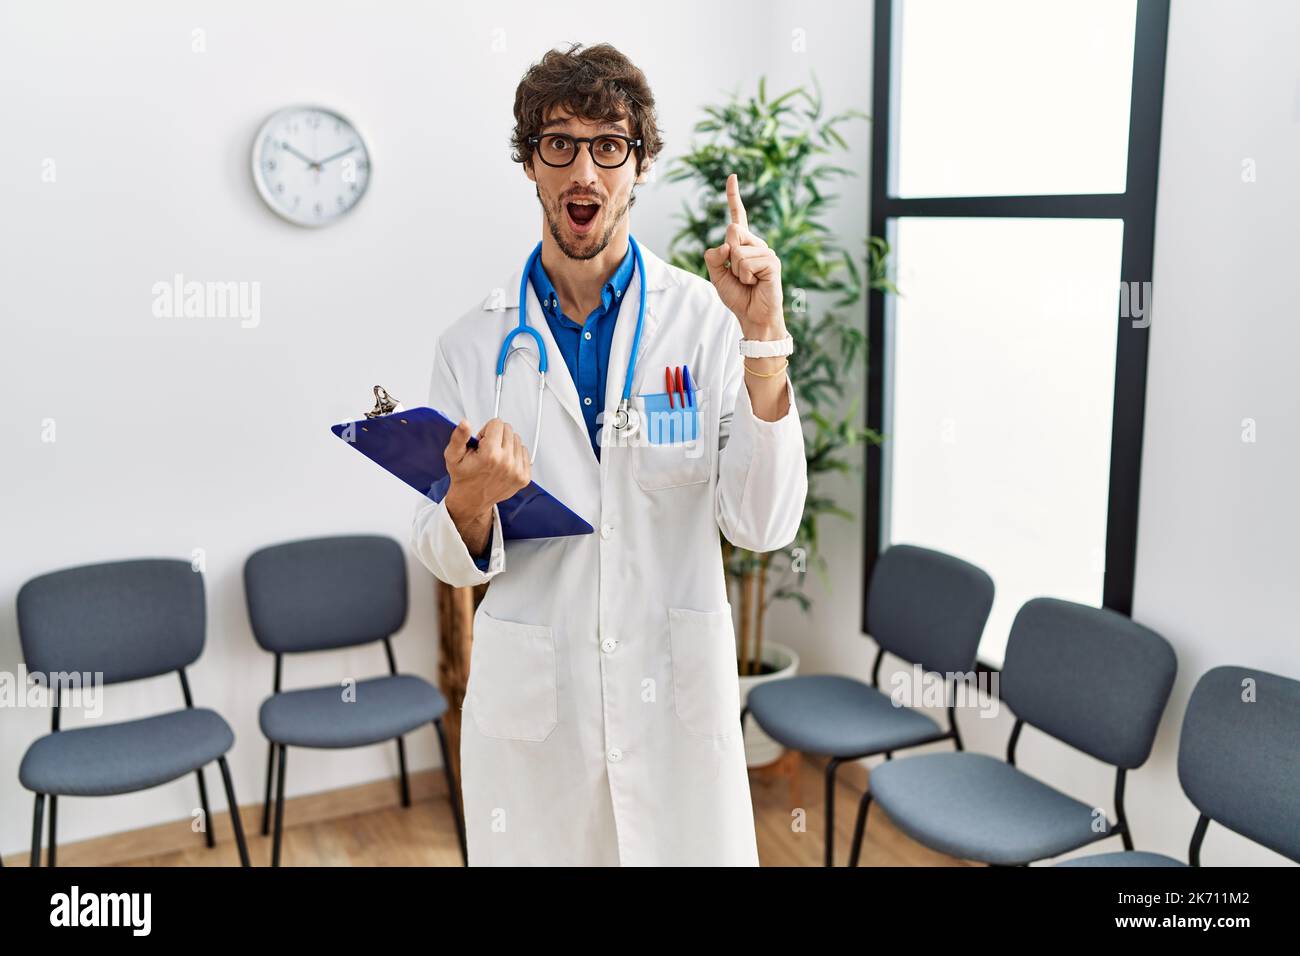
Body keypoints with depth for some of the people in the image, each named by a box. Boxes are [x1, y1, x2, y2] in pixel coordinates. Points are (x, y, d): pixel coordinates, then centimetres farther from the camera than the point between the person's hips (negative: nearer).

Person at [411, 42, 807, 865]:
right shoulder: (473, 345, -2)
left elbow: (764, 526, -14)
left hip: (677, 699, -1)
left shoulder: (706, 322, -6)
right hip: (528, 704, 1)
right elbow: (451, 559, 2)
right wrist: (470, 502, -21)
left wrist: (761, 337, -22)